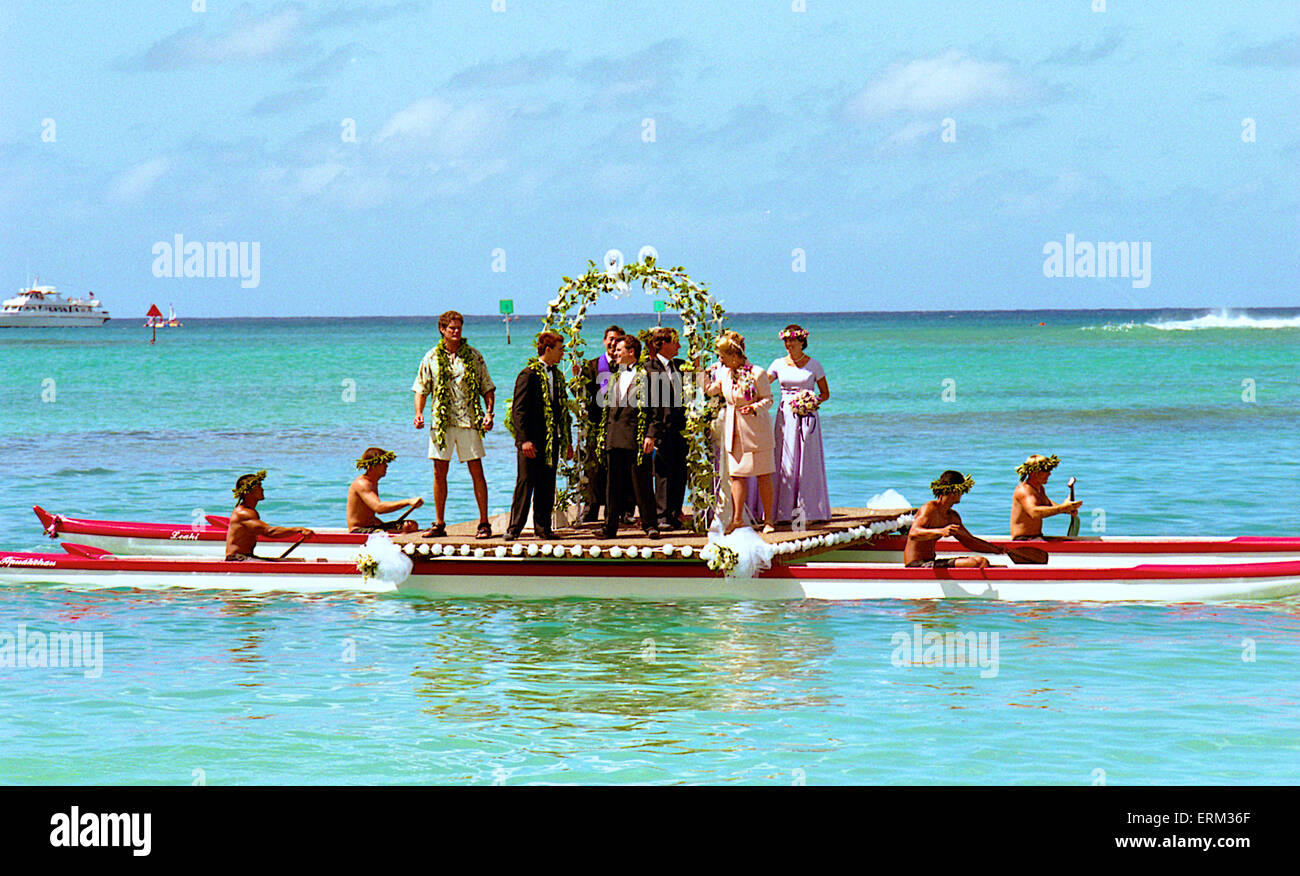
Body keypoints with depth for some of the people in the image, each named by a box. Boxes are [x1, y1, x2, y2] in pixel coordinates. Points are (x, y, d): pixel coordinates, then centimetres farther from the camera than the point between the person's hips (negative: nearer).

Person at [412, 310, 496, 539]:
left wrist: (489, 413, -6)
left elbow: (488, 388, 9)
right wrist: (419, 413, -4)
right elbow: (421, 389, 12)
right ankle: (439, 524, 9)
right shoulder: (432, 358, 9)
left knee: (476, 471, -3)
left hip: (468, 421, -2)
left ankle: (484, 523, 0)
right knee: (439, 473, 2)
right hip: (441, 422, 2)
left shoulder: (474, 357, 6)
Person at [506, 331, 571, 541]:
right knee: (525, 484, -6)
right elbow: (518, 410, -12)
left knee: (547, 486, 7)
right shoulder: (529, 374, -7)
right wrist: (524, 439, -20)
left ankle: (542, 527, 14)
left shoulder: (557, 376, 15)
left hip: (551, 441, 7)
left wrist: (566, 441, 18)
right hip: (531, 441, -7)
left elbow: (562, 409, 21)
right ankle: (514, 529, -2)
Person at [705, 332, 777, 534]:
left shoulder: (757, 373, -13)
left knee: (763, 475, 0)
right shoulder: (723, 372, 4)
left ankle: (768, 519, 7)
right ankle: (737, 518, 6)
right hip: (733, 429, 5)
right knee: (736, 474, 2)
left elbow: (767, 399, -7)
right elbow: (712, 390, 22)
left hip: (756, 429, -5)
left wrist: (753, 408, -24)